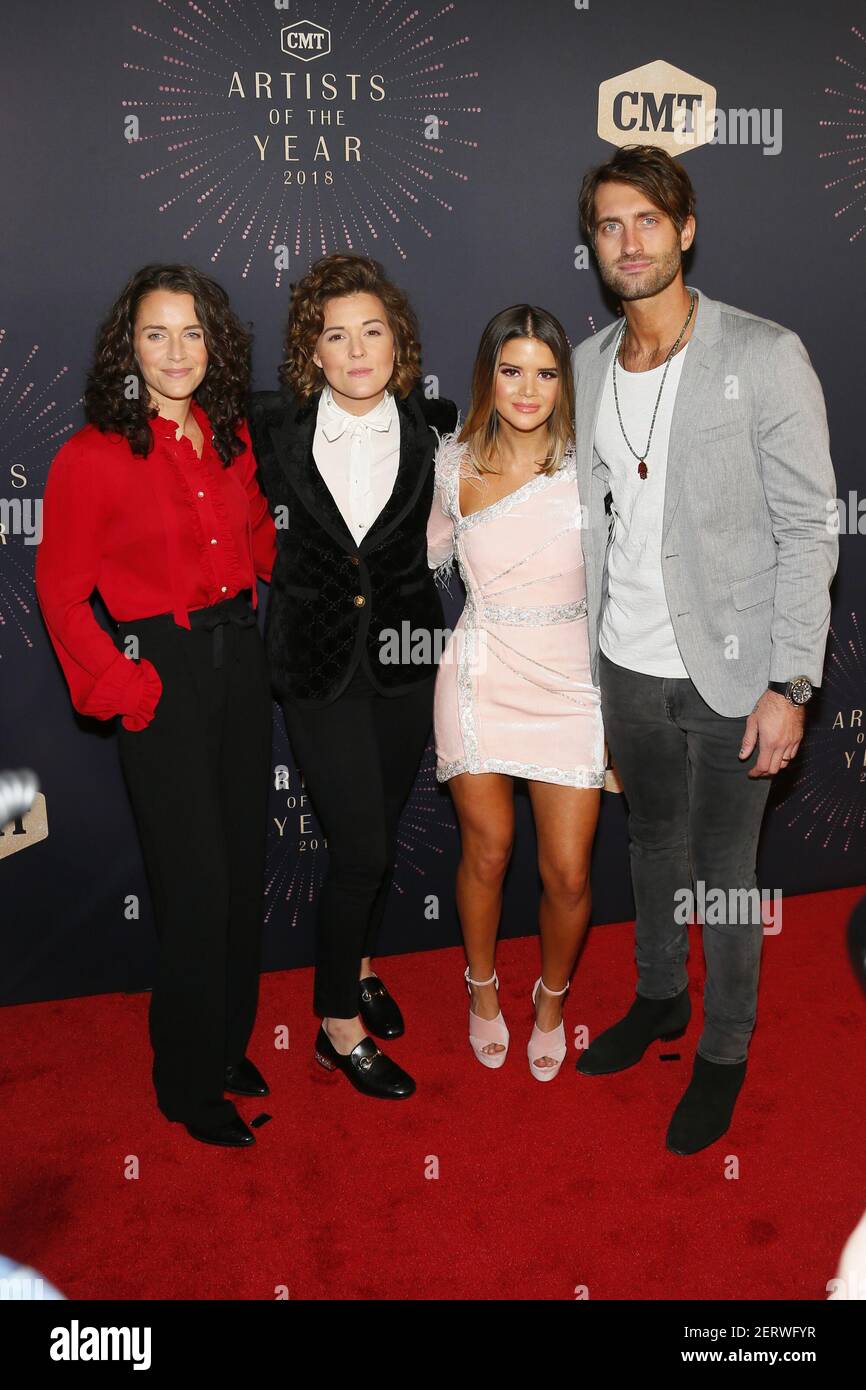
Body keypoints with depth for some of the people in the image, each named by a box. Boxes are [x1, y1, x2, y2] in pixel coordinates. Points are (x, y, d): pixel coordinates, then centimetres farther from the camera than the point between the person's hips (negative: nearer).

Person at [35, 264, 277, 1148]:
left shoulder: (230, 437, 5)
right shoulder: (92, 456, -11)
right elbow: (60, 592, -7)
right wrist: (121, 686, -13)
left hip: (240, 660, 6)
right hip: (161, 675, -6)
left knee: (245, 869, 15)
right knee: (196, 886, 0)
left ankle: (228, 1043, 36)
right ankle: (189, 1085, 22)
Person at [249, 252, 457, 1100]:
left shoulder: (429, 426, -3)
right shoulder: (275, 424, -7)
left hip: (403, 655, 3)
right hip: (317, 657, -2)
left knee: (380, 830, 16)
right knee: (360, 844, -4)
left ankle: (358, 963, 43)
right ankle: (339, 1024, 16)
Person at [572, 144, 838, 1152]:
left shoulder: (764, 356, -11)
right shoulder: (588, 365, 5)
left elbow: (808, 527, -11)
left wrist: (790, 683, -16)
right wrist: (578, 656, 11)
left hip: (727, 671, -5)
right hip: (627, 665, 5)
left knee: (724, 871, 8)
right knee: (651, 842, 21)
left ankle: (724, 1050, 29)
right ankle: (659, 999, 43)